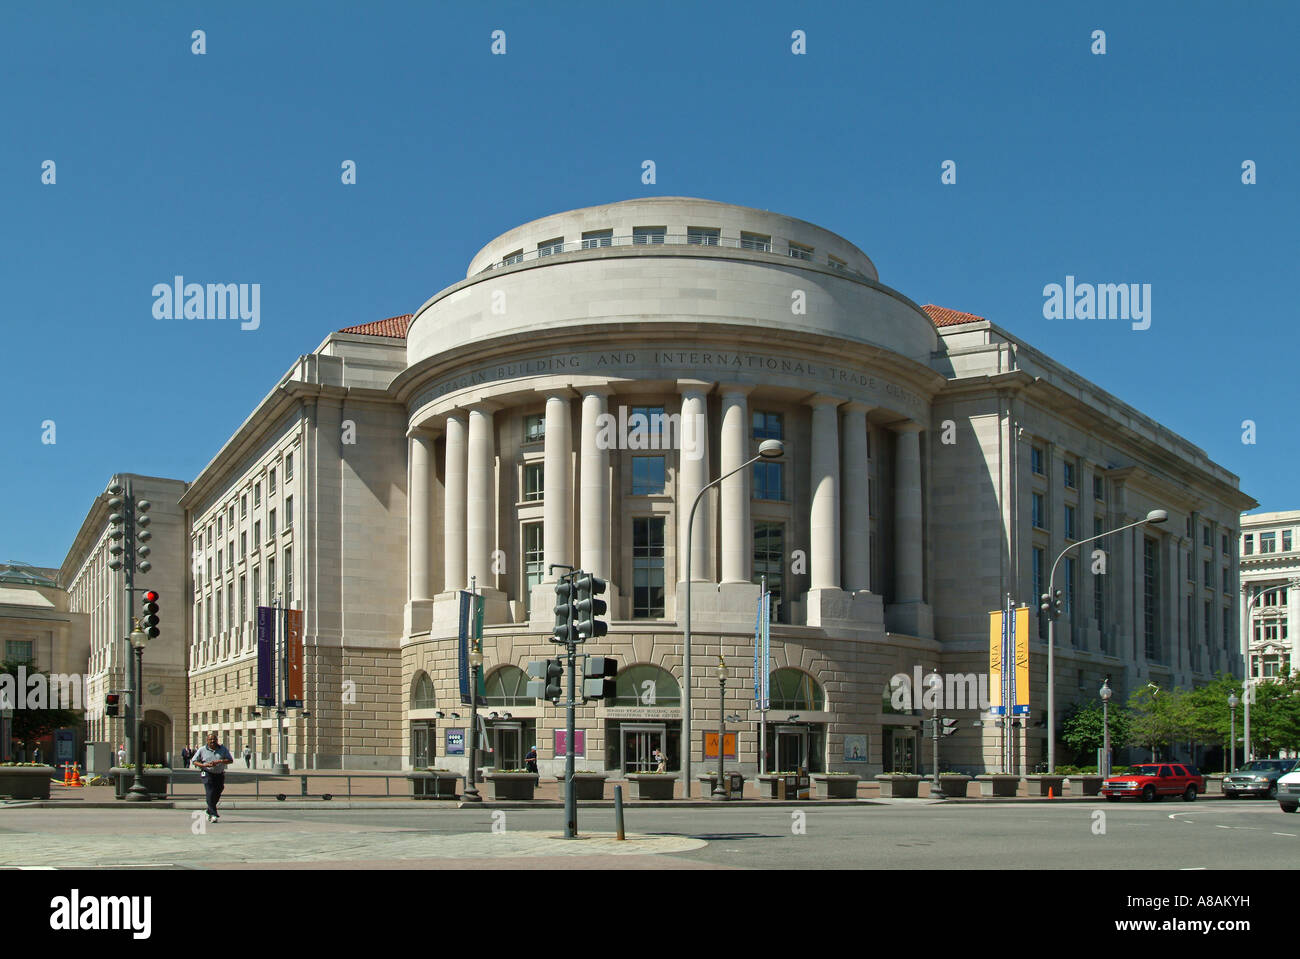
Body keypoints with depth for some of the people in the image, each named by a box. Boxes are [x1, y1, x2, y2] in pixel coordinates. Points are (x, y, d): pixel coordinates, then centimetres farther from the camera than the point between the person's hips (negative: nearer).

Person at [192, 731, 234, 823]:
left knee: (217, 795, 7)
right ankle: (213, 815, -18)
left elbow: (230, 760, -1)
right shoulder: (202, 750, 1)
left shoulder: (223, 749, 4)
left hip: (220, 774, 3)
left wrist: (219, 761, -18)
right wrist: (205, 765, -14)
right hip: (207, 774, -3)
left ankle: (209, 812, 30)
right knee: (210, 794, -16)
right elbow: (195, 761, 3)